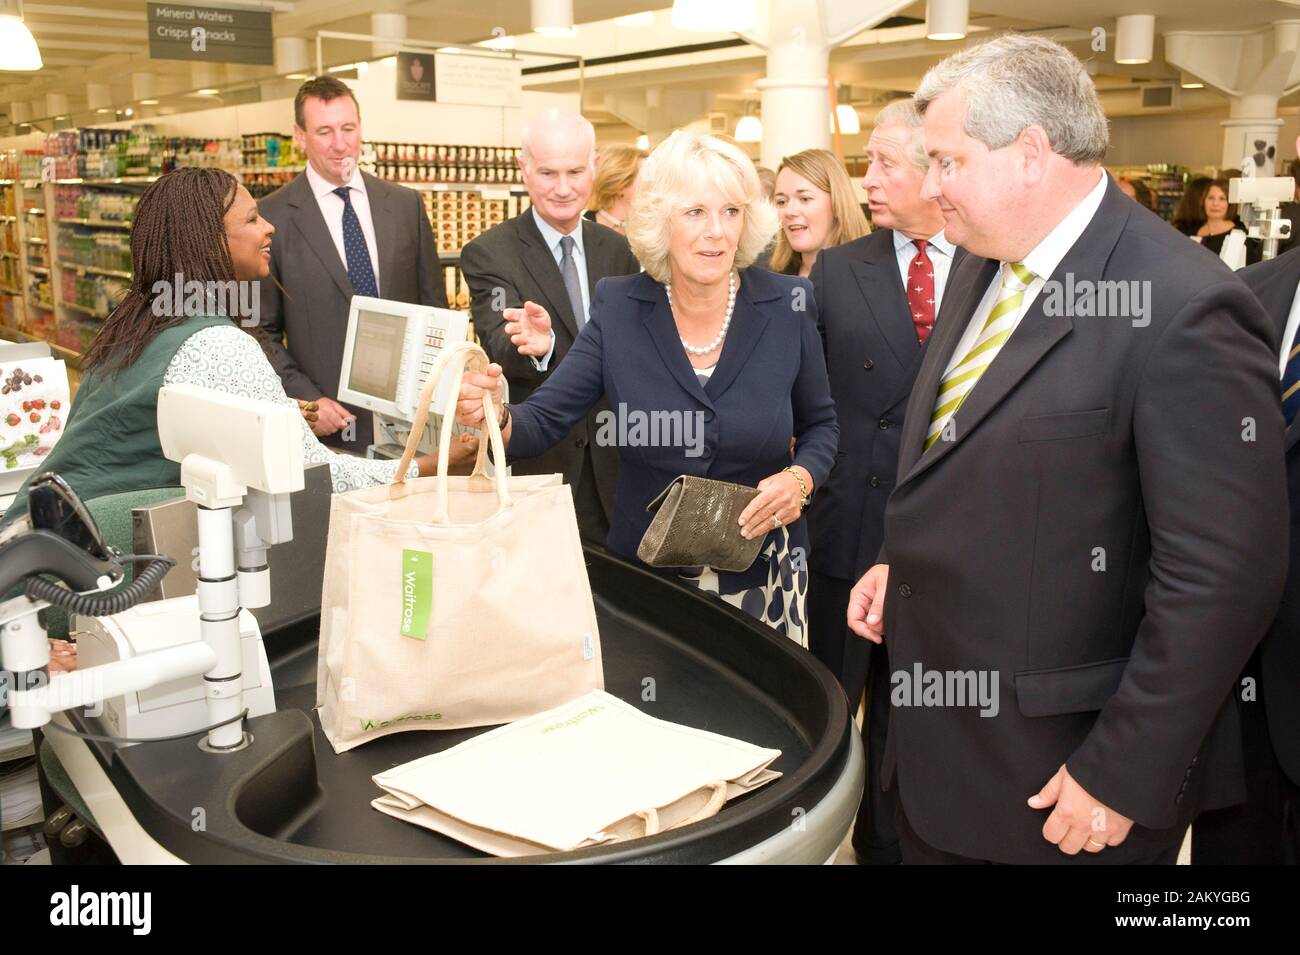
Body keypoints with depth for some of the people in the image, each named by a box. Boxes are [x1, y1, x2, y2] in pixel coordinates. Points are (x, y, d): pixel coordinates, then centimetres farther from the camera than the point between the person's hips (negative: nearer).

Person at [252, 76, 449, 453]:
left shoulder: (406, 204, 8)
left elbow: (434, 308, 11)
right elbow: (261, 330, 0)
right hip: (327, 423, -3)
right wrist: (306, 400, -11)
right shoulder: (272, 217, -1)